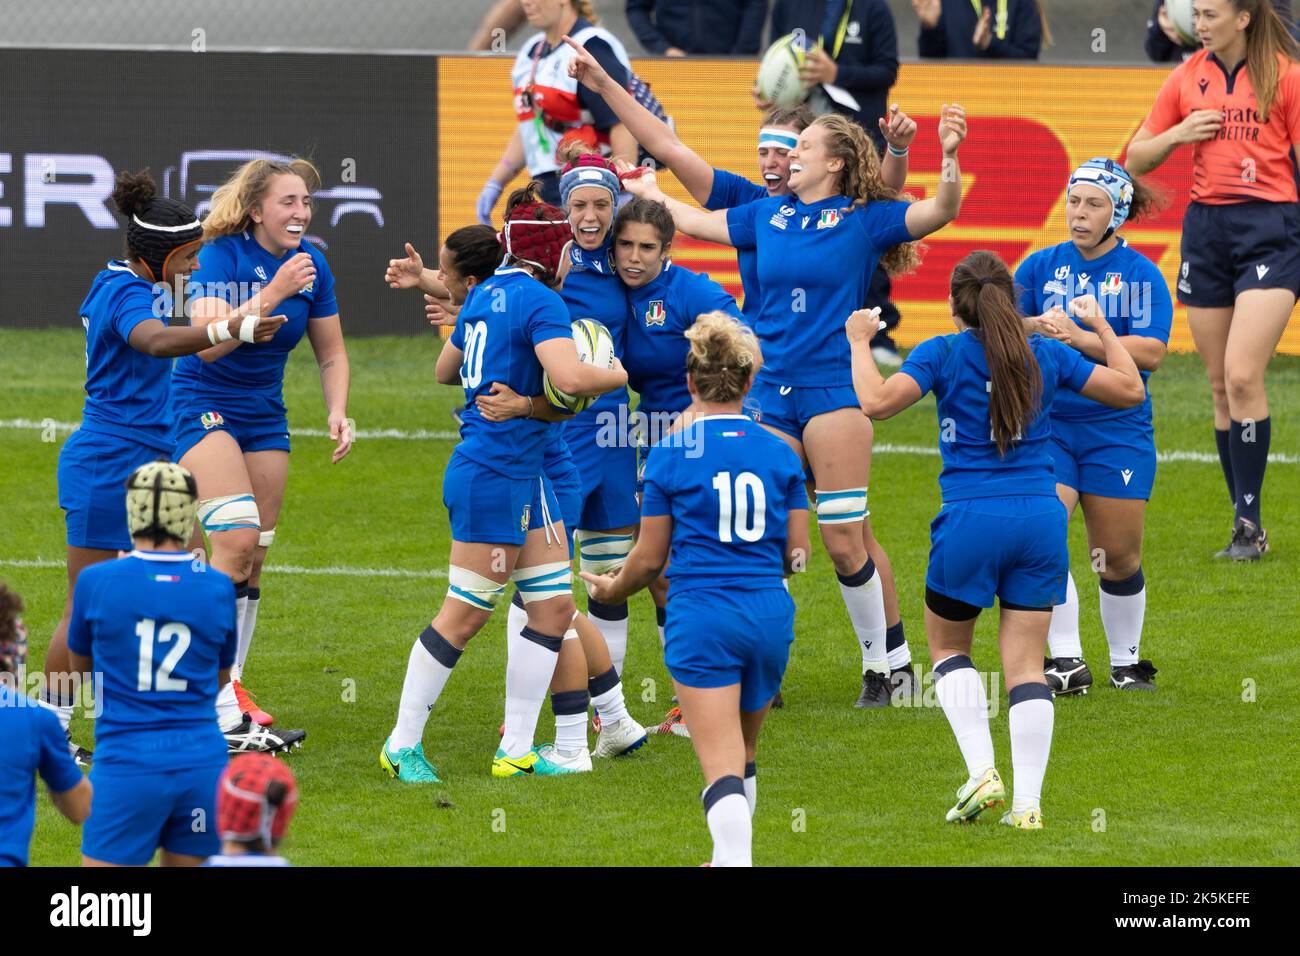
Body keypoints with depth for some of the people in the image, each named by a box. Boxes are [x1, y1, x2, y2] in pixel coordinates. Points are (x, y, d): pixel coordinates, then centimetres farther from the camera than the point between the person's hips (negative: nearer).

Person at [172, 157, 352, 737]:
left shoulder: (311, 264, -1)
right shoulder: (221, 255, -18)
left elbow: (331, 353, 10)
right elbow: (208, 341, -30)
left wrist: (337, 412, -6)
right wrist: (272, 294, -34)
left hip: (265, 415, 6)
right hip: (203, 406, -6)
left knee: (254, 557, 6)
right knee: (236, 537, -22)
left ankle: (231, 684, 16)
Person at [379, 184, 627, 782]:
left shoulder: (485, 295, 13)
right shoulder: (539, 301, -15)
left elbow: (445, 370, 26)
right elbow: (571, 378, -28)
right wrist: (620, 374, -9)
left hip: (525, 475, 10)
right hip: (495, 477, -10)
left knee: (554, 606, 8)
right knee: (465, 614, -2)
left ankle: (516, 750, 11)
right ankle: (402, 745, 8)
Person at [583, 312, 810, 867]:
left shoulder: (670, 456, -3)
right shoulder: (779, 454, 5)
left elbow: (650, 558, 2)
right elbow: (797, 554, 9)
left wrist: (613, 589, 23)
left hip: (701, 614, -4)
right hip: (771, 614, 4)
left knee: (722, 765, -10)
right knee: (743, 752, 23)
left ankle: (736, 858, -26)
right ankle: (731, 855, 32)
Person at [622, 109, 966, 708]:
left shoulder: (864, 219, -1)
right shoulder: (767, 215, 12)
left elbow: (940, 211, -13)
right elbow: (695, 222, 25)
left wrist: (949, 158, -29)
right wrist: (646, 191, 33)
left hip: (834, 389, -4)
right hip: (771, 390, 4)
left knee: (843, 539, -5)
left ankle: (879, 668, 8)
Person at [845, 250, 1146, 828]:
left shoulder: (944, 354, -3)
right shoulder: (1046, 355, 7)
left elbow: (877, 402, -15)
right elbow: (1131, 390, 15)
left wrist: (859, 342, 0)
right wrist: (1103, 329, 29)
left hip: (971, 520, -3)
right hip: (1041, 519, 3)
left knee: (948, 646, 17)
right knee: (1025, 662, 5)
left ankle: (982, 772, -1)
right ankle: (1028, 800, -3)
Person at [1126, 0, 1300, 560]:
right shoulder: (1188, 79, 10)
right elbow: (1136, 160, 15)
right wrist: (1178, 134, -5)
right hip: (1205, 227, 5)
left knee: (1242, 376, -16)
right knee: (1220, 386, 5)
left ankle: (1250, 523, -11)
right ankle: (1246, 526, 11)